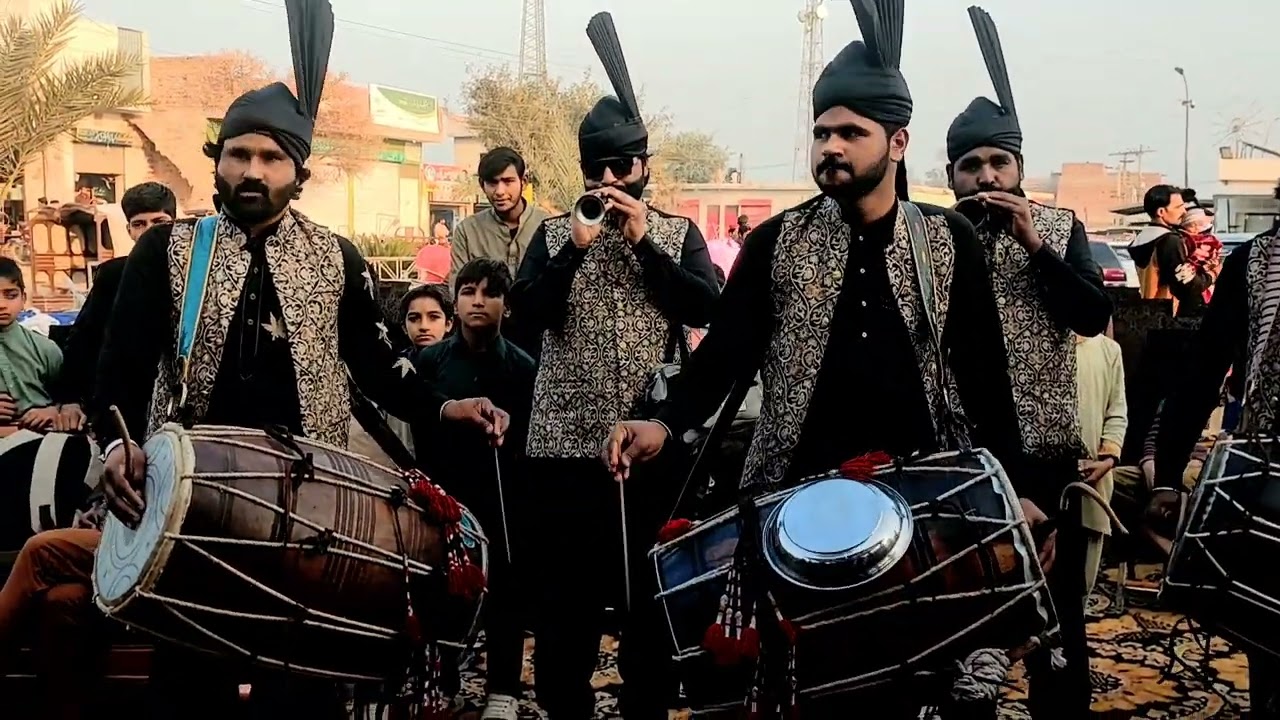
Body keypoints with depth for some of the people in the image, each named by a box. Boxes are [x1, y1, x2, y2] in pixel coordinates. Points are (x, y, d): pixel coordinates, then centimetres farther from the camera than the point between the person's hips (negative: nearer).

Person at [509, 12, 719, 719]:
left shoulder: (677, 232, 6)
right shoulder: (556, 233, 7)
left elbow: (705, 306, -8)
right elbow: (526, 312, -6)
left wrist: (644, 242, -12)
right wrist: (575, 248, -16)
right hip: (569, 442, 0)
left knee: (651, 587, 7)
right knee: (567, 587, 4)